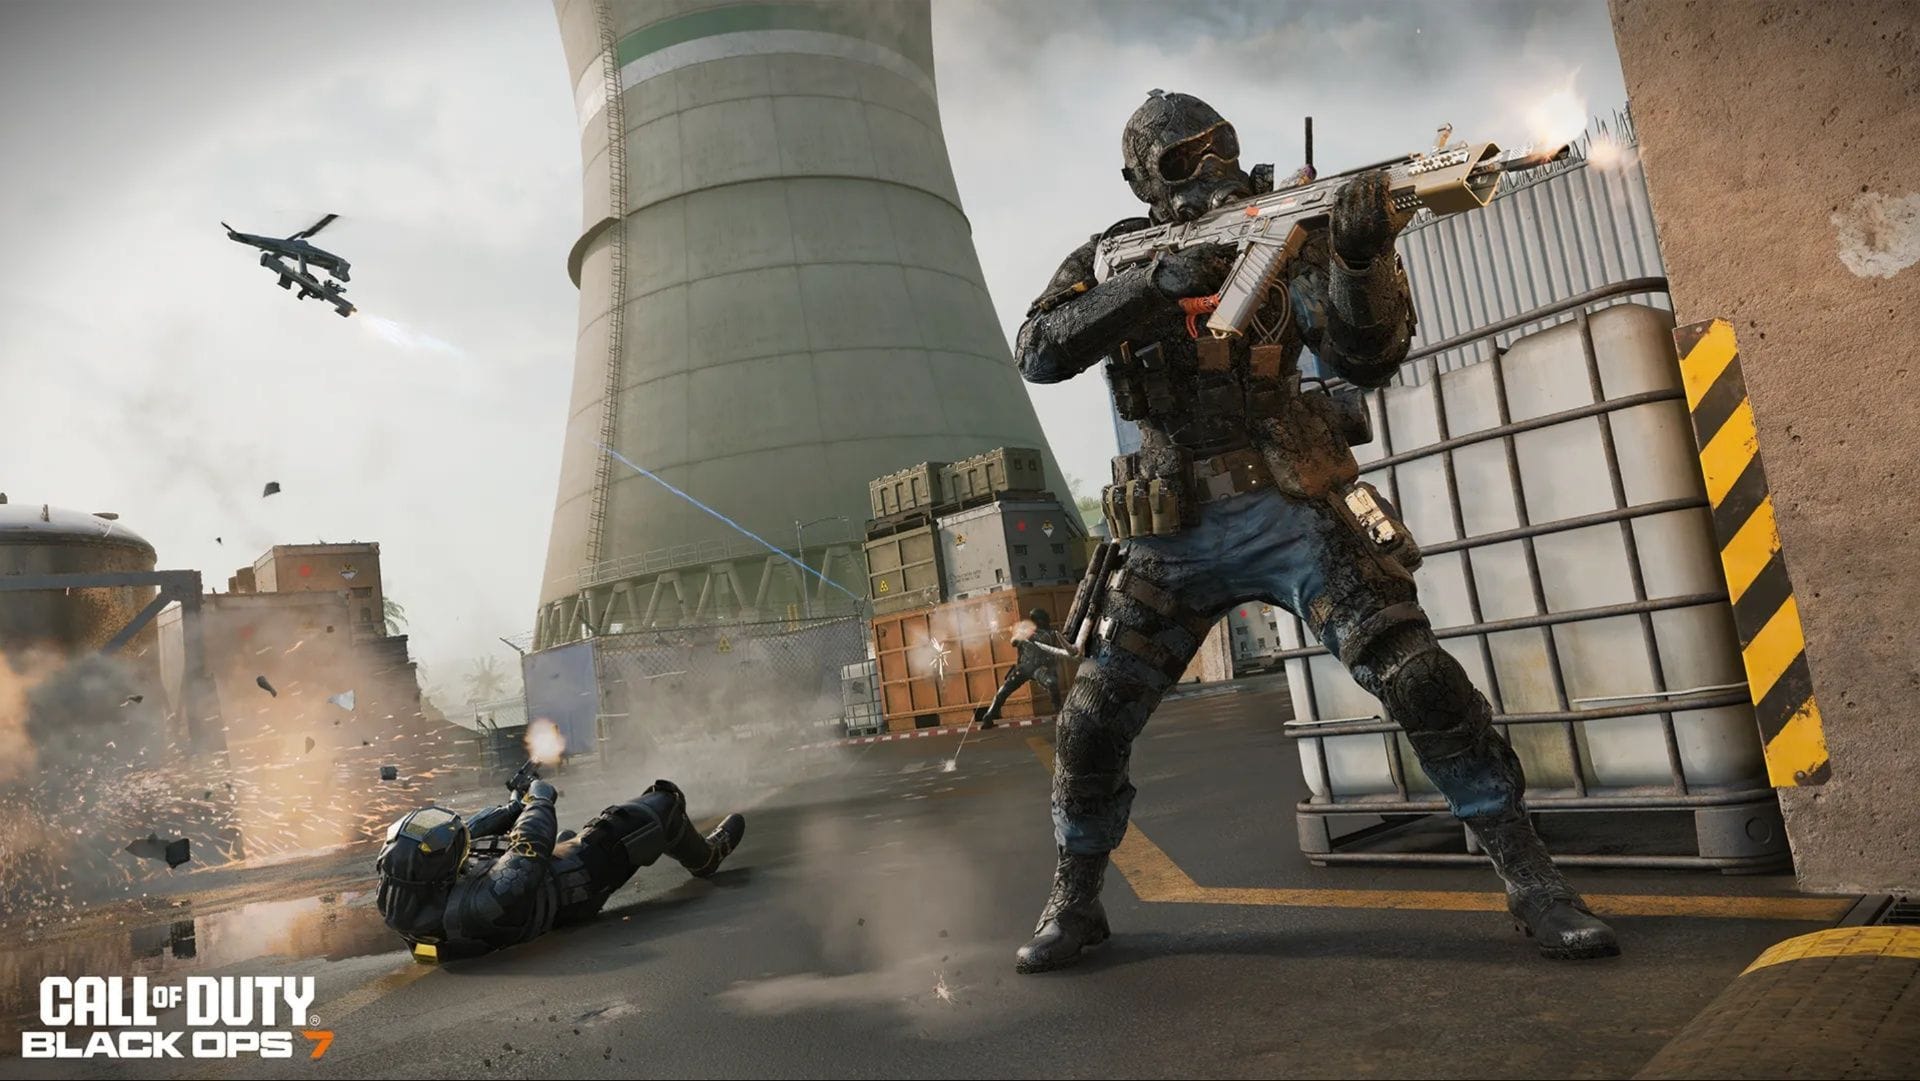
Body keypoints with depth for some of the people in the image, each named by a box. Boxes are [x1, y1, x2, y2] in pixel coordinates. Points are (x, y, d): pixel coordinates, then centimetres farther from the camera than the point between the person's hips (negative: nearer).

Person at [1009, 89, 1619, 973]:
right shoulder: (1112, 260, 6)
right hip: (1174, 535, 2)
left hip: (1289, 510, -1)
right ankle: (1073, 903, 22)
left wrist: (1361, 260, -28)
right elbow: (1038, 353, -13)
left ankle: (1530, 878, 4)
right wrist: (1159, 282, -23)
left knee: (1418, 677, -14)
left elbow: (1365, 359, -9)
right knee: (1090, 724, 1)